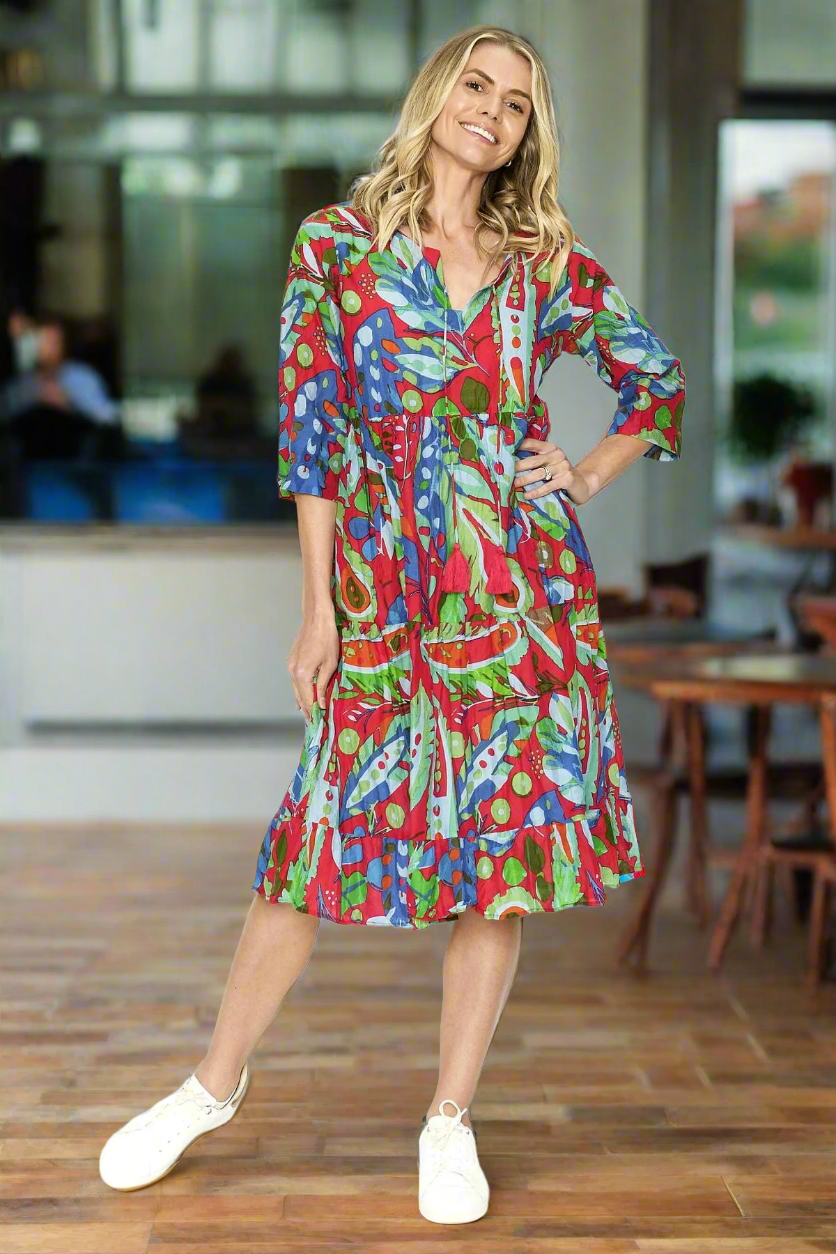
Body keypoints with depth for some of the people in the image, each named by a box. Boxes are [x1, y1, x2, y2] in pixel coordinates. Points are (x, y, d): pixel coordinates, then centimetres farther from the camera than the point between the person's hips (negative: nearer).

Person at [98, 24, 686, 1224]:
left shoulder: (546, 262, 8)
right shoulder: (338, 240, 2)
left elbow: (659, 381, 20)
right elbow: (310, 424, -1)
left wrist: (589, 474, 6)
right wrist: (319, 605, -5)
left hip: (526, 577, 2)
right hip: (388, 576, -2)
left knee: (511, 835, 2)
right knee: (333, 828, 2)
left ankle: (451, 1120, 16)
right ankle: (217, 1083, 21)